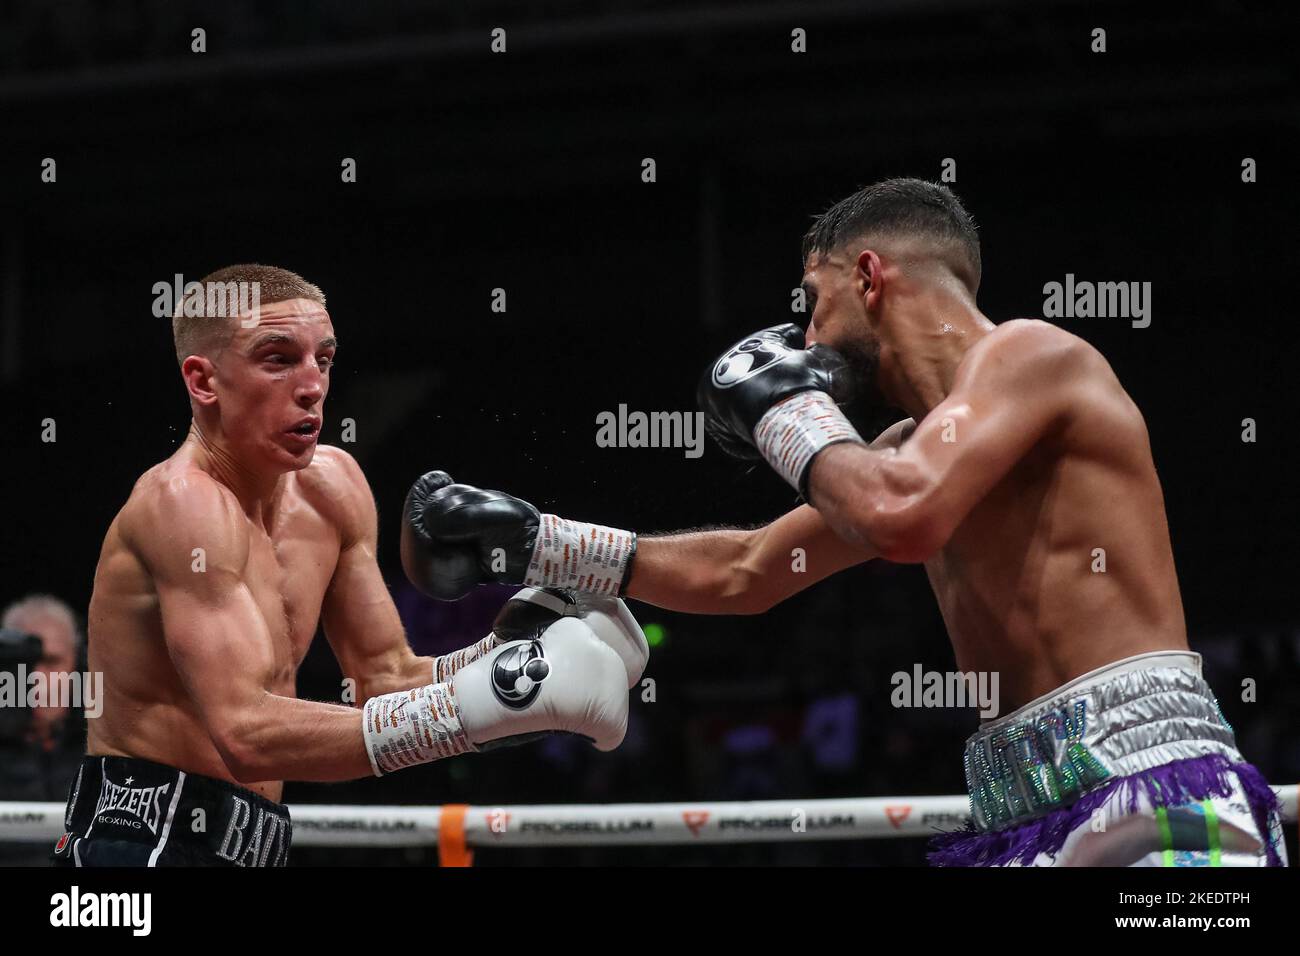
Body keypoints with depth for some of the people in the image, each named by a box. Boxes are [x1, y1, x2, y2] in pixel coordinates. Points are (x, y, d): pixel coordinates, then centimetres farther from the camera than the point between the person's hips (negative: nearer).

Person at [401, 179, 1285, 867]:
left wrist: (786, 411, -3)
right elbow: (742, 573, 32)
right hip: (1027, 812, 9)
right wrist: (530, 545, 33)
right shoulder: (924, 442, 23)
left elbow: (902, 518, -21)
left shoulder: (1029, 353, -4)